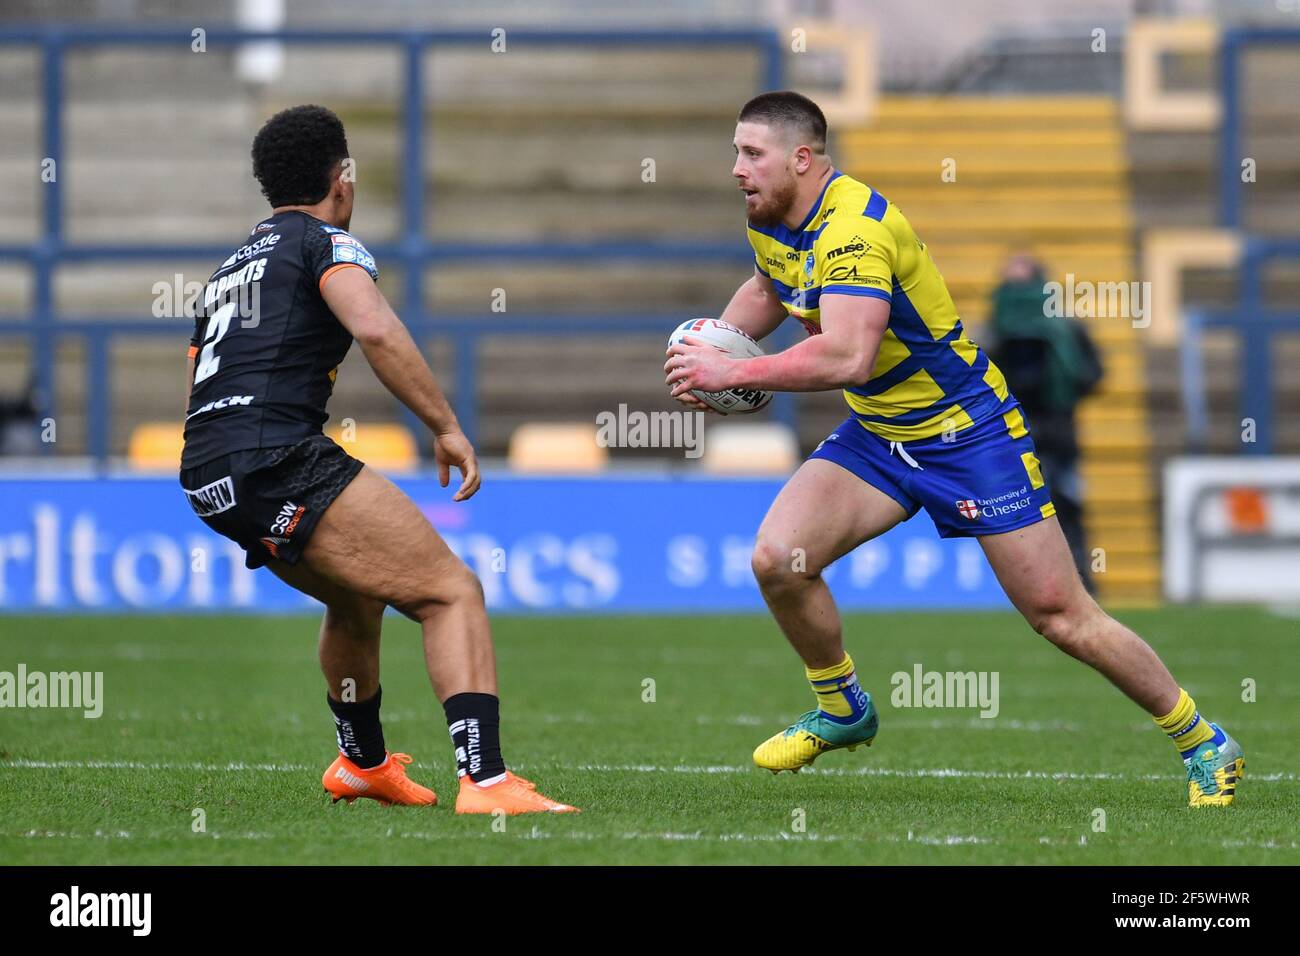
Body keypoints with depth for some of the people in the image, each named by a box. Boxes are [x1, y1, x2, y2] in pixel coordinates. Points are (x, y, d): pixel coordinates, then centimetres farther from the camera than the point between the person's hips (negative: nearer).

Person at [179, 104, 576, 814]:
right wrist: (446, 427, -13)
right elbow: (375, 330, -18)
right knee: (452, 593, -11)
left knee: (358, 599, 33)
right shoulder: (326, 242, 2)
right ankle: (484, 781, -27)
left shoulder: (229, 269, 27)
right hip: (280, 457, -9)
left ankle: (362, 763, 49)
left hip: (204, 476, 9)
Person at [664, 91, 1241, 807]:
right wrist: (709, 348, 7)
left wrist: (733, 373, -33)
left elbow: (847, 356, -40)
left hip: (967, 434, -8)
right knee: (777, 559, -13)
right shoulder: (769, 223, 0)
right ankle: (843, 711, 11)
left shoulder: (854, 227, -28)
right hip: (875, 436, 8)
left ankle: (1204, 745, 11)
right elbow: (768, 289, 25)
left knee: (1062, 617, -5)